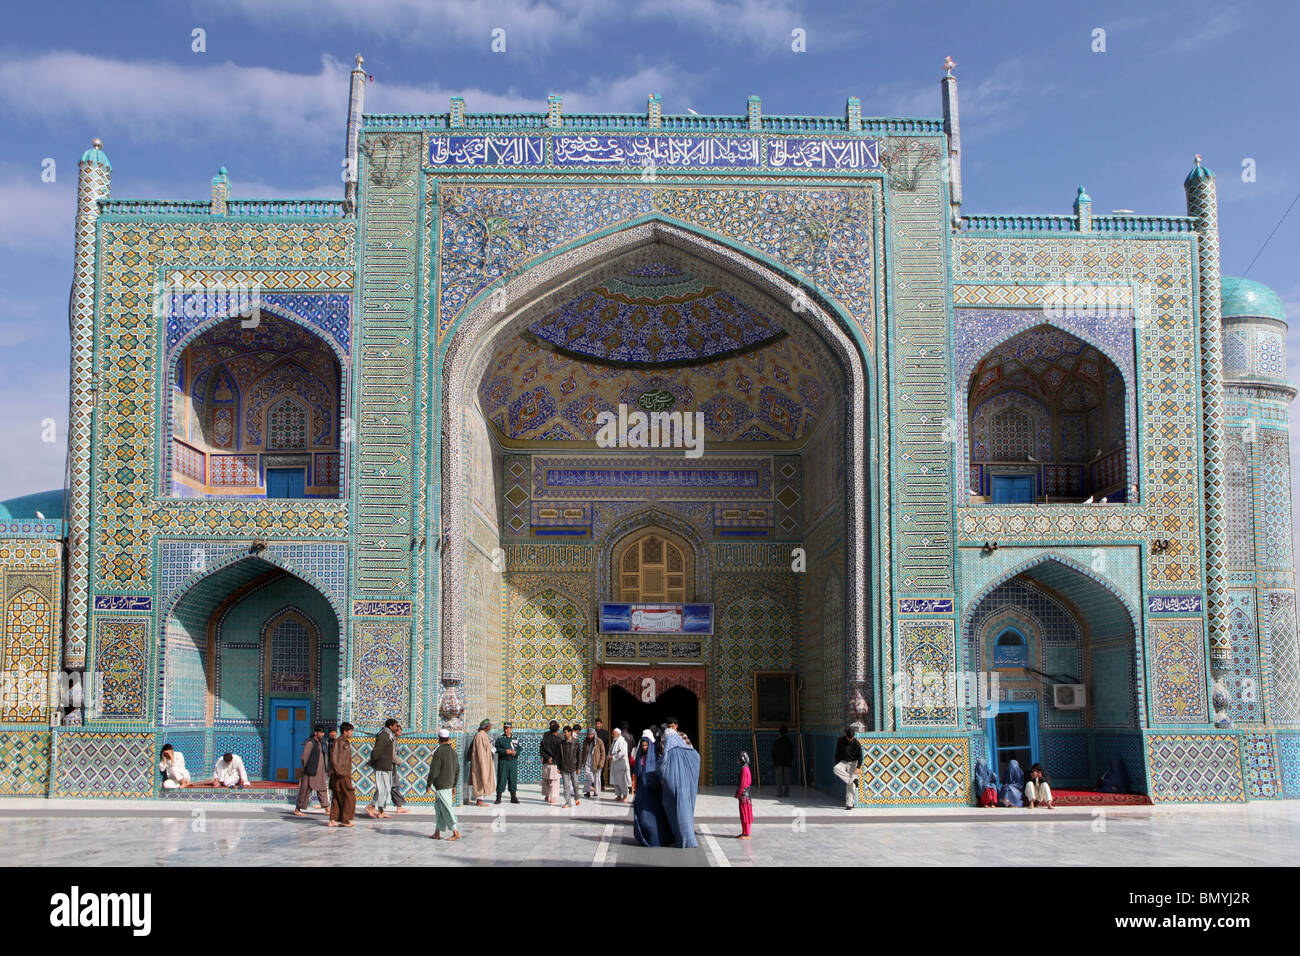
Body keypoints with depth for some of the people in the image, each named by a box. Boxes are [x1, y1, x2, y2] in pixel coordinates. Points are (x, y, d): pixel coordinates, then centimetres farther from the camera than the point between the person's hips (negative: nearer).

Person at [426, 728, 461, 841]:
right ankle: (437, 833, 17)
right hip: (449, 784, 8)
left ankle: (456, 833, -7)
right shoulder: (453, 751, 11)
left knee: (446, 808, -6)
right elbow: (457, 770, 16)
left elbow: (434, 770, -16)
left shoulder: (439, 751, -14)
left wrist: (428, 784, -6)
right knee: (439, 808, 14)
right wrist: (454, 785, 24)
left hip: (441, 785, -8)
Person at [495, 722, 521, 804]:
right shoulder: (500, 739, 3)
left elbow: (520, 749, 10)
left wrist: (515, 752, -10)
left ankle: (513, 797, 13)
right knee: (501, 779, -3)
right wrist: (505, 751, -18)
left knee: (513, 779, 5)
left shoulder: (516, 739, 11)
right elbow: (497, 749, -6)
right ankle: (498, 797, 4)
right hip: (503, 761, -3)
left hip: (513, 761, 3)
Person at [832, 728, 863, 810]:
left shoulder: (856, 743, -14)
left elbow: (860, 756, -15)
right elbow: (837, 754, 6)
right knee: (836, 769, -29)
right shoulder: (840, 741, -6)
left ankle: (849, 804, -5)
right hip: (844, 762, 3)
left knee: (851, 784, -10)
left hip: (853, 763, -3)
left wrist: (858, 767, -26)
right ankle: (853, 779, -21)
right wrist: (837, 764, 3)